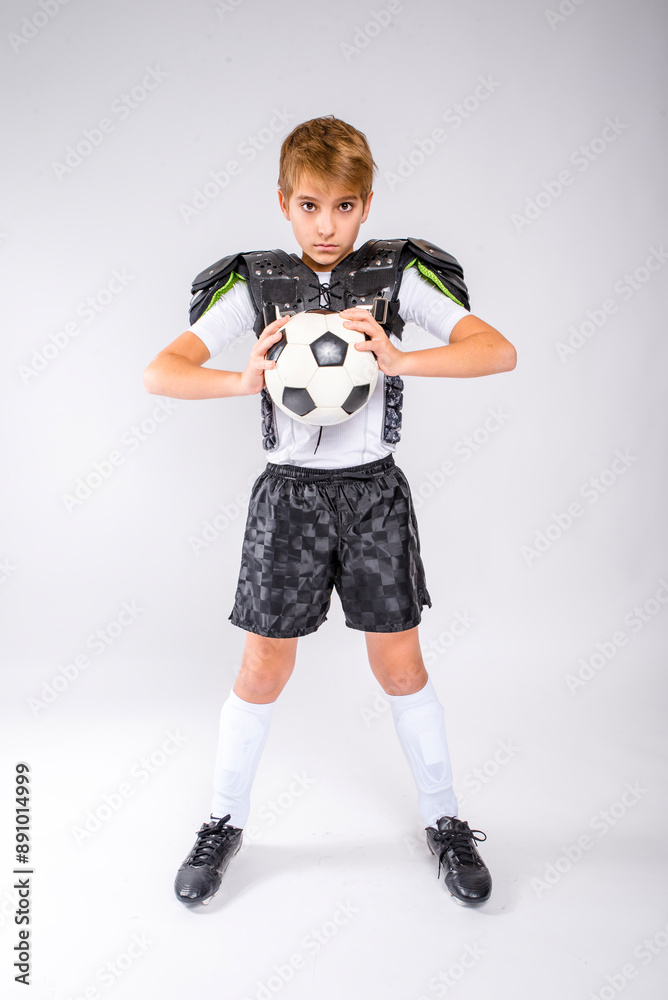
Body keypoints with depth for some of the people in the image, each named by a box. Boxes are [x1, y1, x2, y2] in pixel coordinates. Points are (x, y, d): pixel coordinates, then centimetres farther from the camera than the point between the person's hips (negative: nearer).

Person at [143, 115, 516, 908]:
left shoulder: (398, 274, -2)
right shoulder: (257, 285, -1)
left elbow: (499, 351, -12)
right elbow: (160, 373, -8)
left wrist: (399, 358, -29)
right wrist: (245, 380, -27)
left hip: (373, 491, 0)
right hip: (290, 493, 0)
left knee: (401, 665, 9)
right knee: (262, 672, 7)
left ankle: (444, 821, 32)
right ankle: (224, 822, 32)